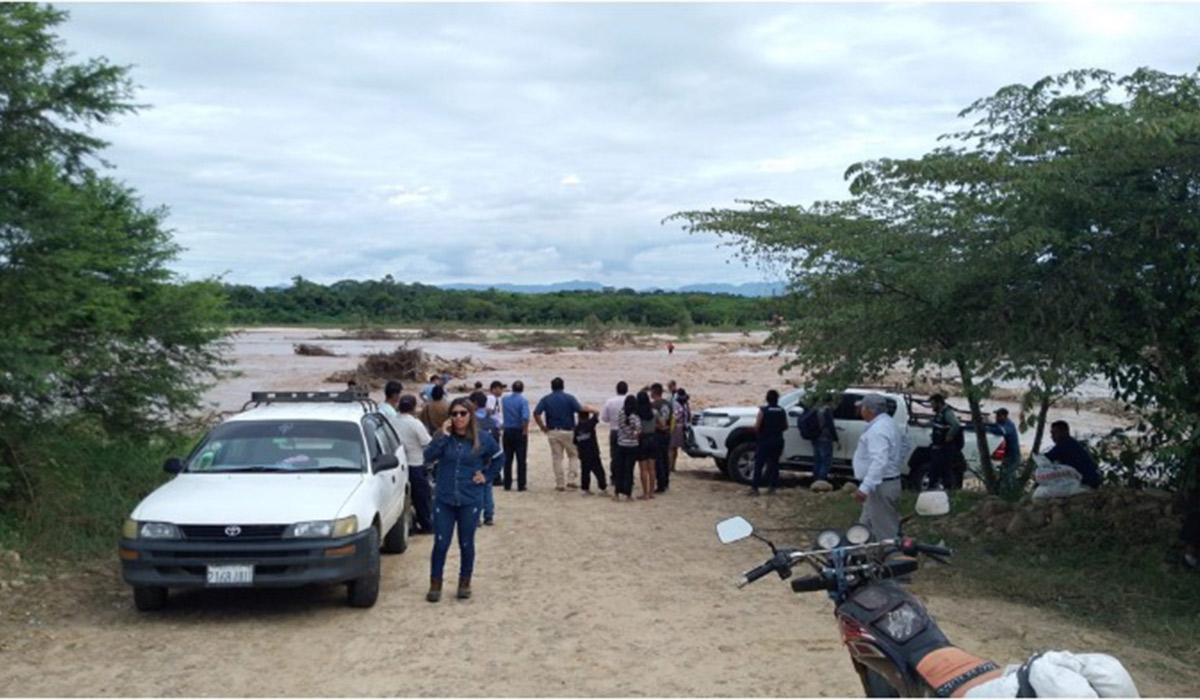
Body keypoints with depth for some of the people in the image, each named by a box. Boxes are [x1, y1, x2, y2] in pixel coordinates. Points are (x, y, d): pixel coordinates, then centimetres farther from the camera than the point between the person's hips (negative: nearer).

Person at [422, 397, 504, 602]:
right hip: (443, 500, 0)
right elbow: (428, 457, -15)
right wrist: (443, 436, -20)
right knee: (440, 543, 0)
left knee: (466, 543, 8)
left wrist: (486, 476, 6)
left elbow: (499, 458, 14)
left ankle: (465, 582, 24)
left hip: (470, 501, 0)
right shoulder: (444, 437, 0)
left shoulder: (482, 439, -1)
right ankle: (435, 583, 13)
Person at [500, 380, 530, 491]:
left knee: (507, 459, 9)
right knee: (521, 460, 2)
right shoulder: (523, 400, -11)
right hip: (519, 432, -4)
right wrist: (525, 431, -13)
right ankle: (521, 485, 2)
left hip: (507, 432, 4)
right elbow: (525, 417, -22)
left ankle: (507, 485, 11)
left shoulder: (504, 399, 4)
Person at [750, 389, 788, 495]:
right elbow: (785, 426, 8)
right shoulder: (782, 411, 2)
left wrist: (758, 432, 8)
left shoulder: (763, 410, -12)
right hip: (777, 441, 4)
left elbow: (756, 427, -13)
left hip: (764, 441, -4)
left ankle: (755, 488, -4)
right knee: (774, 464, 12)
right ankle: (772, 486, 11)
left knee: (758, 465, 0)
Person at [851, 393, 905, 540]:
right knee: (866, 527, 19)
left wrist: (865, 487, -39)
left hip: (880, 486, -11)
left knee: (885, 533, -5)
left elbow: (879, 461, -33)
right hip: (885, 482, 11)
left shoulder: (878, 429, -21)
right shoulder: (886, 423, 14)